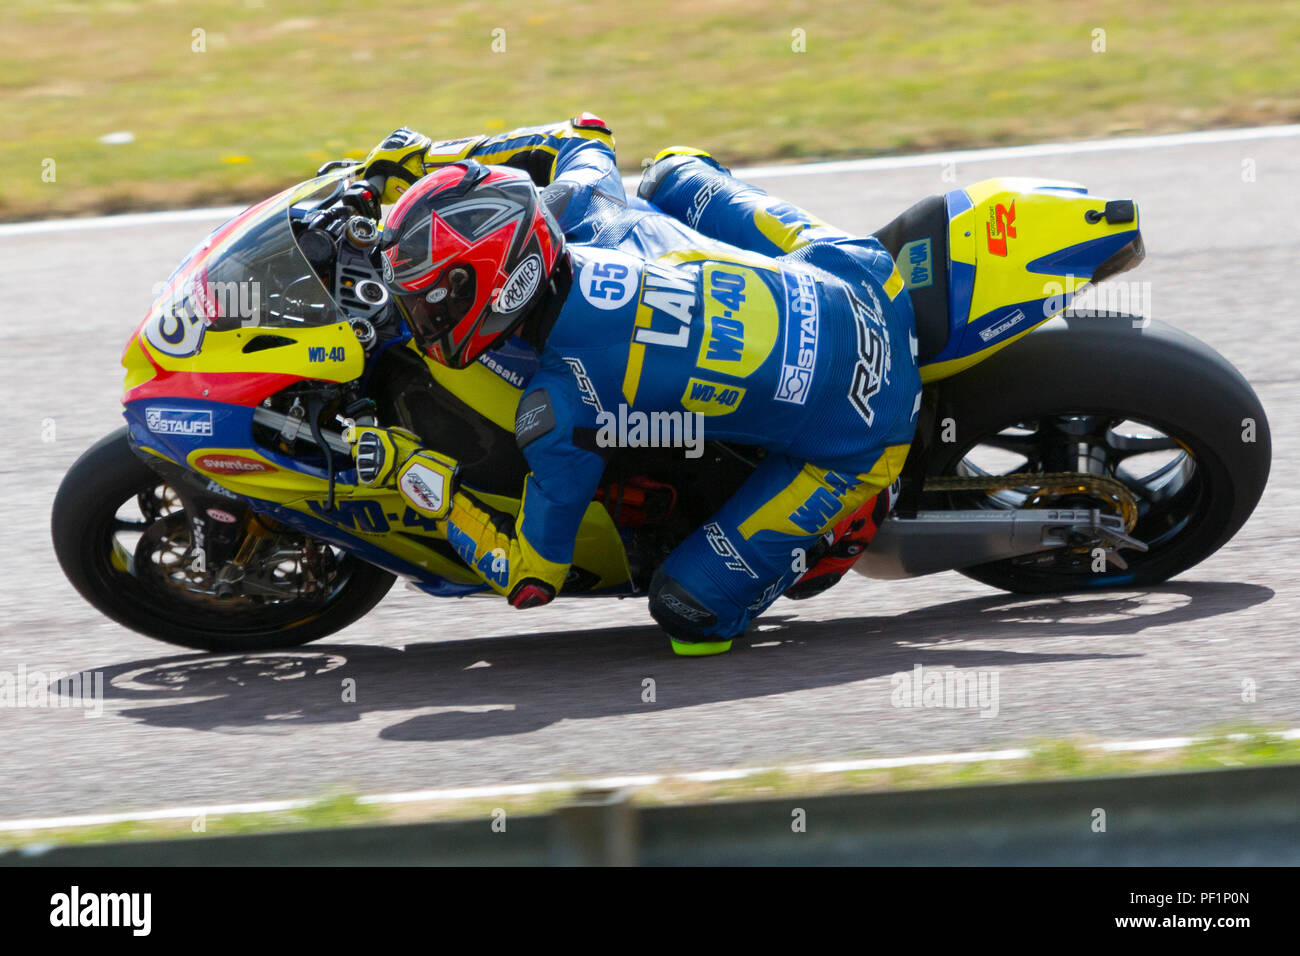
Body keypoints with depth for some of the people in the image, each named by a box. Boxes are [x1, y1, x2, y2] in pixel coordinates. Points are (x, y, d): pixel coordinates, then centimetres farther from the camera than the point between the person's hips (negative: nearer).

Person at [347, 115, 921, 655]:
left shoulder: (558, 409, -24)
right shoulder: (573, 206, -8)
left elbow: (530, 577, -11)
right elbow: (583, 137, 20)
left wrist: (418, 477, -7)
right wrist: (432, 158, 18)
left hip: (853, 436, -7)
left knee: (689, 612, -4)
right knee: (672, 172, 23)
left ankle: (852, 512, 11)